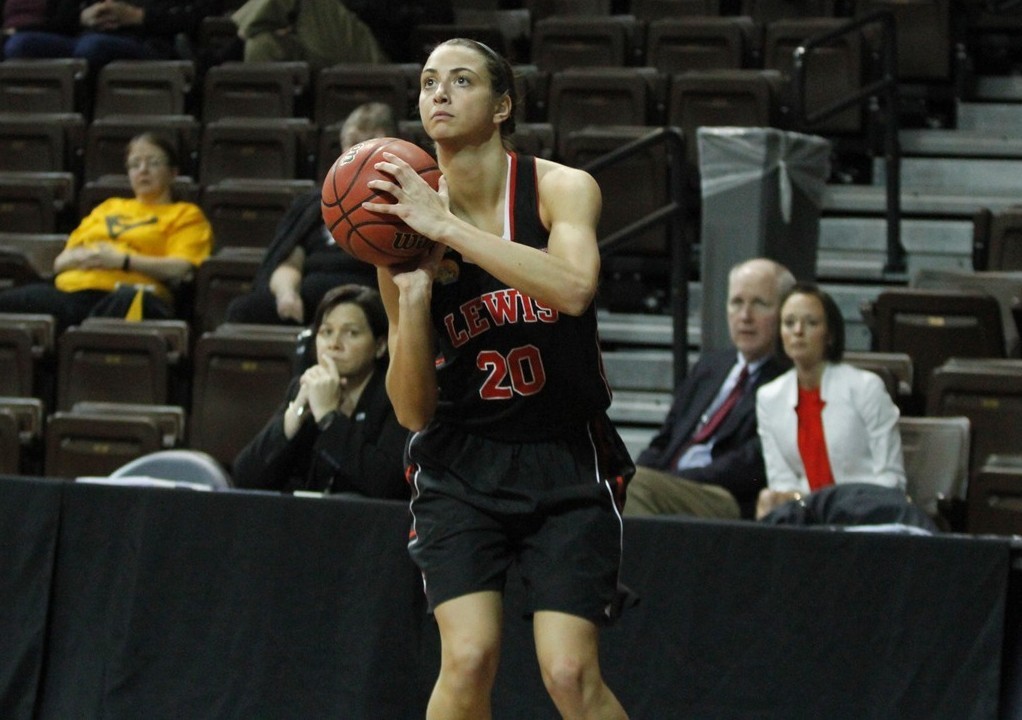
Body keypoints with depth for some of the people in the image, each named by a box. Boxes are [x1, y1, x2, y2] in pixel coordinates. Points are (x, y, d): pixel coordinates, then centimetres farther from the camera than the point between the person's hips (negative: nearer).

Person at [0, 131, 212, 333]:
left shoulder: (185, 215, 21)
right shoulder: (108, 208, 36)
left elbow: (181, 269, 2)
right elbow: (60, 262, 29)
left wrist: (123, 261, -7)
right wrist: (81, 257, 5)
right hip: (71, 291, 5)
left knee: (127, 300, -45)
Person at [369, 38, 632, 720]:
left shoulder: (563, 188, -7)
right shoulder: (406, 218, -2)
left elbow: (573, 288, -32)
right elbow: (413, 411, -1)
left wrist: (446, 226, -31)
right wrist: (411, 296, -18)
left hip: (567, 464, -1)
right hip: (461, 465, 1)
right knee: (468, 659, -17)